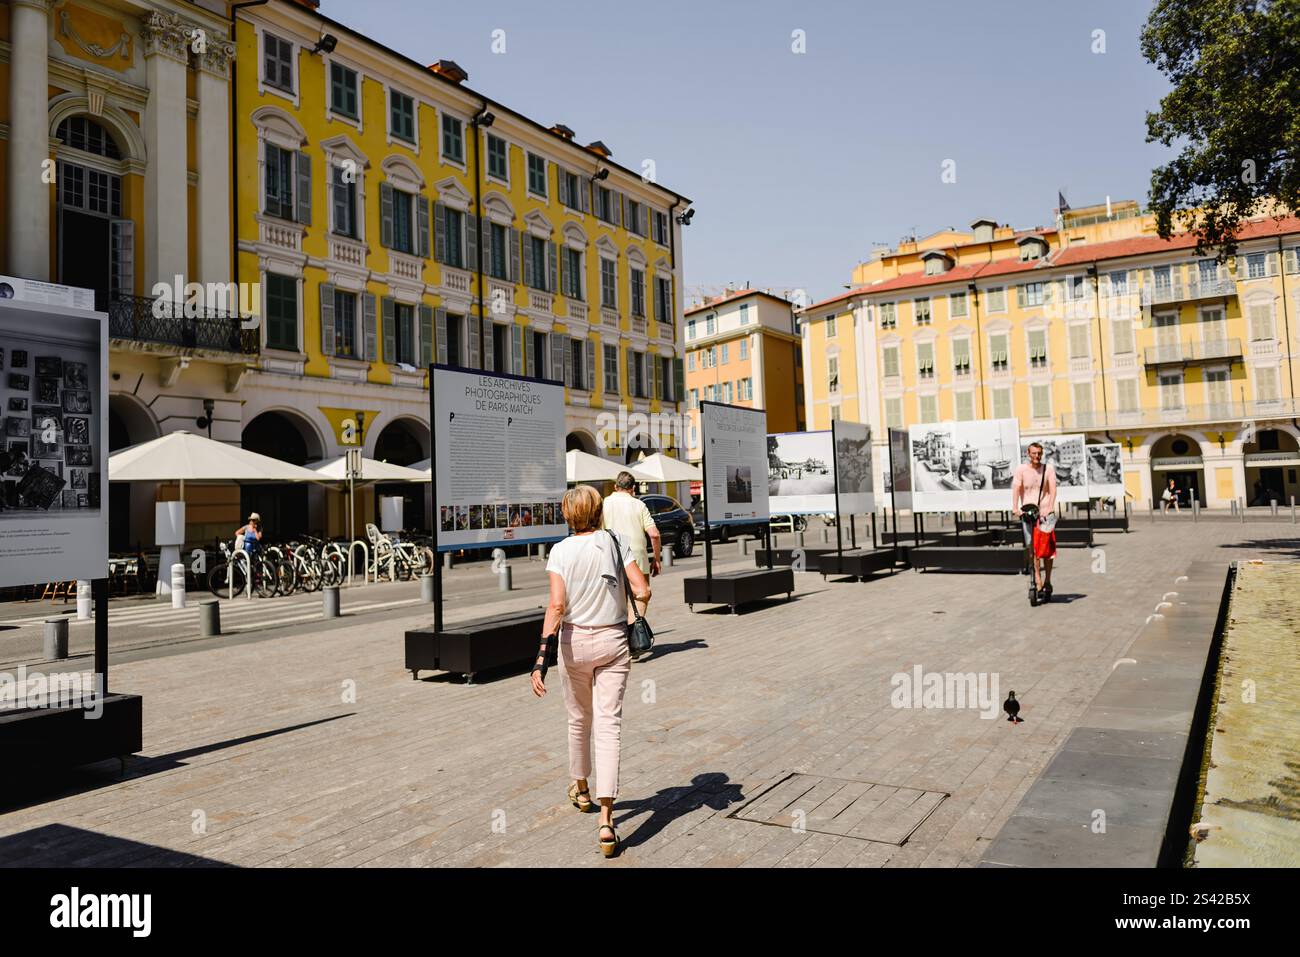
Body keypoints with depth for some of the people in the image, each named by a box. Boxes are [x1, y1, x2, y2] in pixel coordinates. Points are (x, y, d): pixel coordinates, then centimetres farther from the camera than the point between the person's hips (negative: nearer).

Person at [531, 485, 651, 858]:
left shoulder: (560, 551, -9)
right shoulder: (615, 542, -5)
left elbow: (557, 606, -18)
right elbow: (642, 591, -11)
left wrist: (542, 656, -20)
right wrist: (637, 610, 12)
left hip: (575, 642, 0)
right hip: (613, 643, 0)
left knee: (579, 719, 21)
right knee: (608, 726, 1)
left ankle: (580, 788, 44)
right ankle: (606, 819, -7)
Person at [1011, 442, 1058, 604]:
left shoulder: (1048, 468, 2)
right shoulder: (1021, 469, 2)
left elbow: (1053, 489, -7)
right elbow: (1016, 488, -8)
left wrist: (1050, 507, -22)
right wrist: (1015, 508, -22)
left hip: (1045, 512, 0)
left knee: (1047, 548, 1)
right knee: (1032, 548, -6)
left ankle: (1047, 582, 14)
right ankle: (1038, 583, -5)